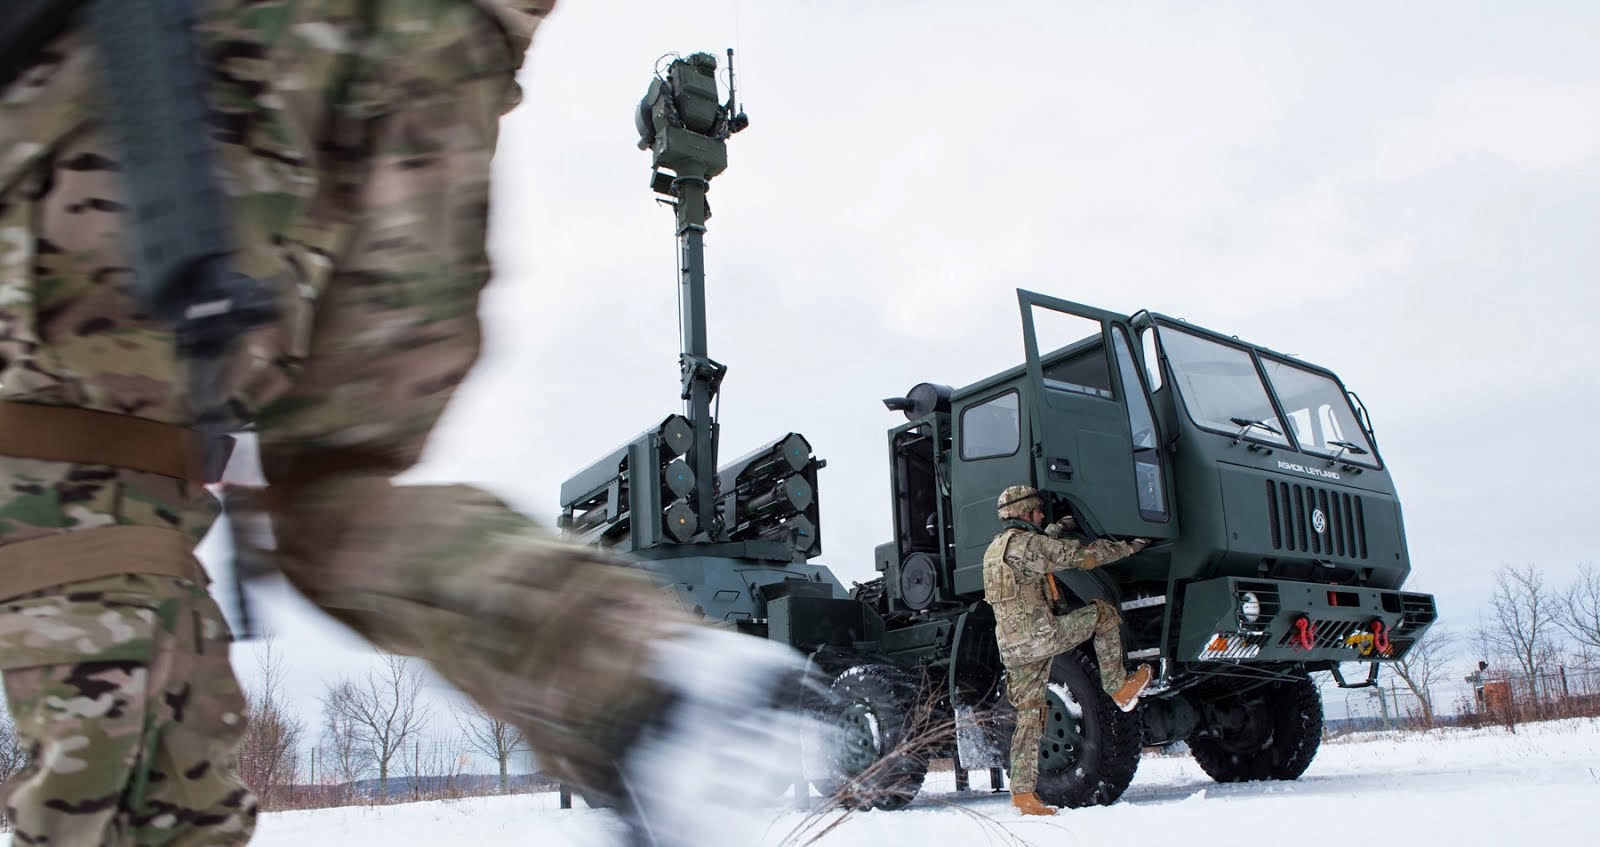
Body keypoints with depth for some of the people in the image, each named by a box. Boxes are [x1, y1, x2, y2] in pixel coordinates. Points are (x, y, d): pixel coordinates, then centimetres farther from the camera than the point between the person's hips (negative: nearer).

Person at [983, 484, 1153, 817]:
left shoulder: (995, 548, 18)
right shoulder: (1027, 543, -10)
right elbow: (1084, 556, -9)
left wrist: (1062, 525, 49)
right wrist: (1129, 546, 3)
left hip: (1011, 648, 9)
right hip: (1038, 636, -8)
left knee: (1029, 717, 11)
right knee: (1102, 612, 7)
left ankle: (1022, 793, 8)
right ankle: (1119, 688, 13)